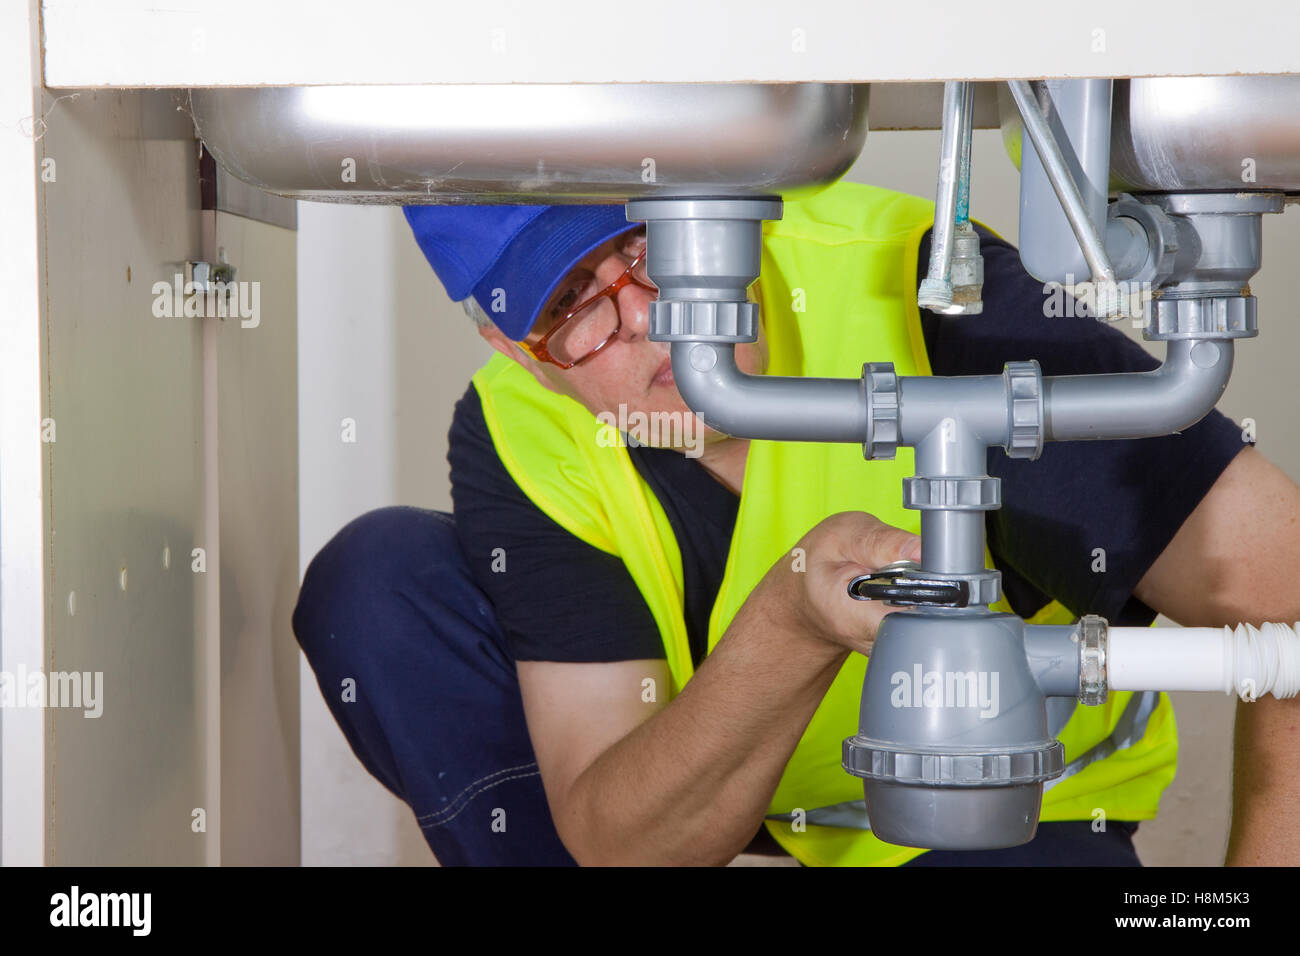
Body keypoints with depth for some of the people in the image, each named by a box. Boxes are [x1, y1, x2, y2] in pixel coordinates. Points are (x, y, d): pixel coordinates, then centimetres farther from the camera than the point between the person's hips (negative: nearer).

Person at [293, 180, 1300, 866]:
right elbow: (616, 838, -26)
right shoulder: (517, 441, -21)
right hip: (693, 793, 4)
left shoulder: (920, 296, -31)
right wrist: (791, 628, -43)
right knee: (377, 584, -16)